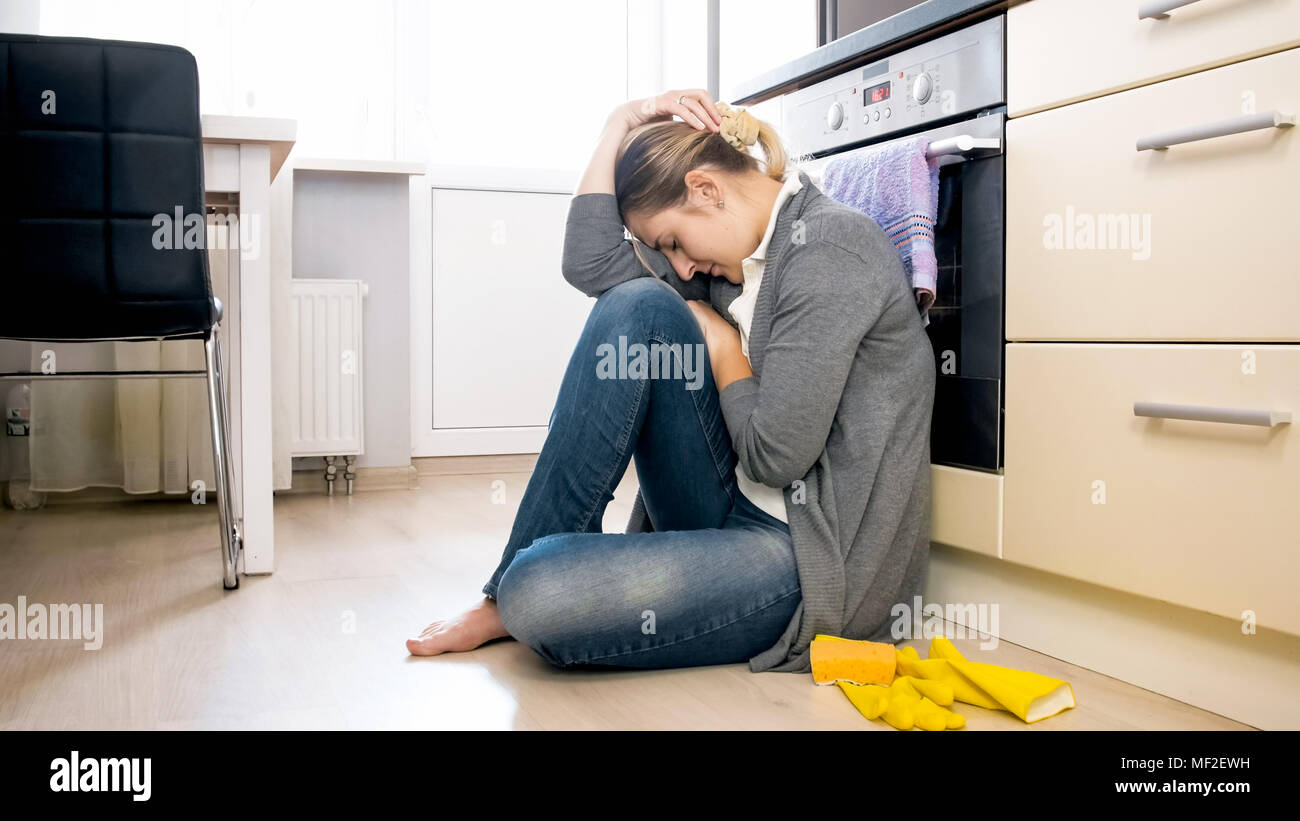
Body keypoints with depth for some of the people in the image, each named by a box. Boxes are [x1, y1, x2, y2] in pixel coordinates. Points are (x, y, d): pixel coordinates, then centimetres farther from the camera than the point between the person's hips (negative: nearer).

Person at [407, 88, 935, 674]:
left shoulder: (830, 247, -15)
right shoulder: (749, 247, 12)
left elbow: (777, 454, -21)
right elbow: (591, 265, 3)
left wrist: (721, 344, -4)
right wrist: (622, 125, 0)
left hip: (815, 556, -9)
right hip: (738, 516, 9)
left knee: (537, 596, -29)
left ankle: (516, 593, 11)